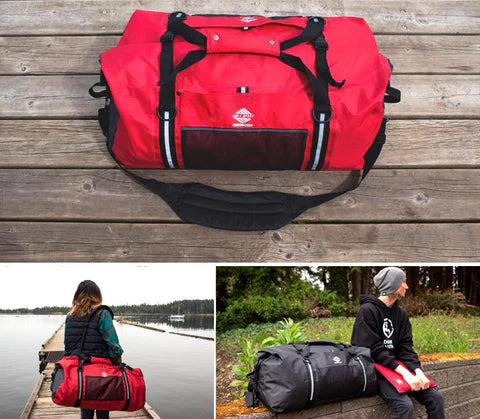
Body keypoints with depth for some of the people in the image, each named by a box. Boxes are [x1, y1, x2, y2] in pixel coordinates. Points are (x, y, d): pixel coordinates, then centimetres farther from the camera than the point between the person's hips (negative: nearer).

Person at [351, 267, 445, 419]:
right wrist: (405, 373, -25)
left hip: (396, 365, 7)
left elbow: (406, 347, 5)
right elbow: (374, 350, -18)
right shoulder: (367, 310, -11)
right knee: (405, 405, -27)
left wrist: (418, 371, -15)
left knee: (435, 397, -9)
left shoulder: (401, 314, 11)